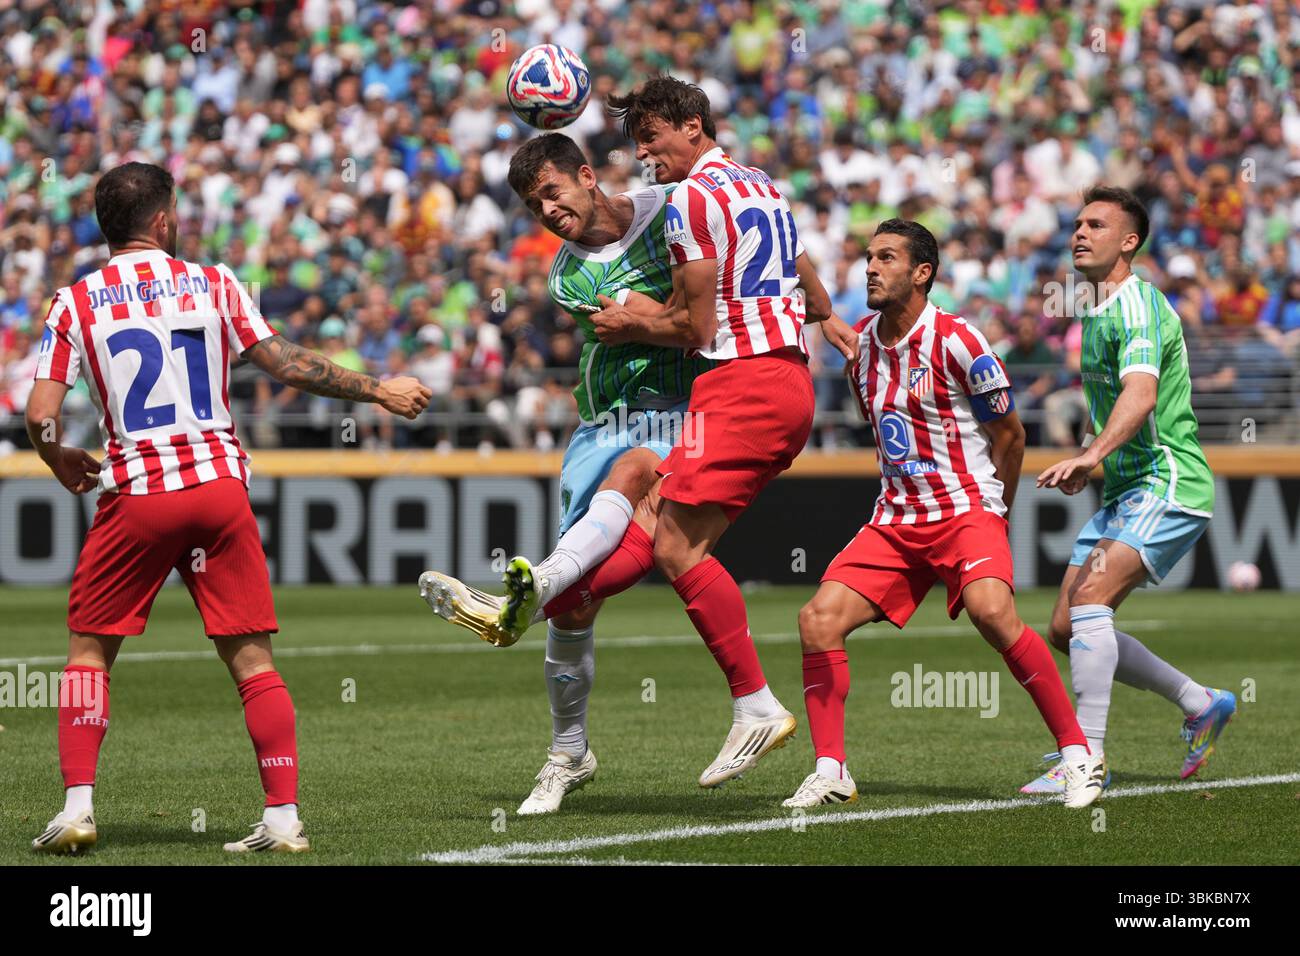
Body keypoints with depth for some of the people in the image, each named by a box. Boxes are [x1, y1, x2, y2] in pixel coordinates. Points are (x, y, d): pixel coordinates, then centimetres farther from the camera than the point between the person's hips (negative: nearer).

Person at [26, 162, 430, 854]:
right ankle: (284, 816, 0)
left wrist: (64, 464, 18)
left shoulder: (75, 303, 3)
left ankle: (77, 807, 2)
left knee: (88, 651, 12)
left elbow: (40, 416, -3)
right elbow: (287, 365, 4)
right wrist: (377, 391, 15)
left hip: (134, 492, -1)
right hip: (219, 484, 1)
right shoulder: (212, 284, 5)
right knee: (252, 661, 4)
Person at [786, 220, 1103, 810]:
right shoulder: (861, 341, 8)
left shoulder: (956, 341, -12)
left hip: (968, 511, -6)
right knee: (818, 620, -10)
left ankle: (1078, 755, -22)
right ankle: (831, 773, 1)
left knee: (992, 610, -32)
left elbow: (1009, 433, -2)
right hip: (895, 519, 6)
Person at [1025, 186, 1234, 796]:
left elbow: (1140, 395, -32)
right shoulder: (1094, 313, 15)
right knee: (1065, 630, 7)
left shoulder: (1138, 305, -15)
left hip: (1168, 484, -10)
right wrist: (1089, 460, 19)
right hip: (1125, 492, 10)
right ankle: (1201, 705, 21)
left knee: (1088, 600, -26)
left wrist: (1092, 454, -47)